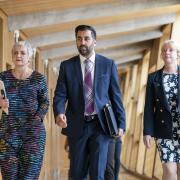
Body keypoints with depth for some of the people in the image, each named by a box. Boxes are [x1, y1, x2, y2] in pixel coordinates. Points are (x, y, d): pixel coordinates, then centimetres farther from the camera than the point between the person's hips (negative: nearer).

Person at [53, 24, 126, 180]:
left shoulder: (108, 64, 2)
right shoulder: (66, 66, 3)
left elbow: (116, 96, 4)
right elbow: (60, 95, -3)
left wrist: (120, 123, -1)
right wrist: (59, 113, -23)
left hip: (100, 125, -1)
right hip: (77, 126, 1)